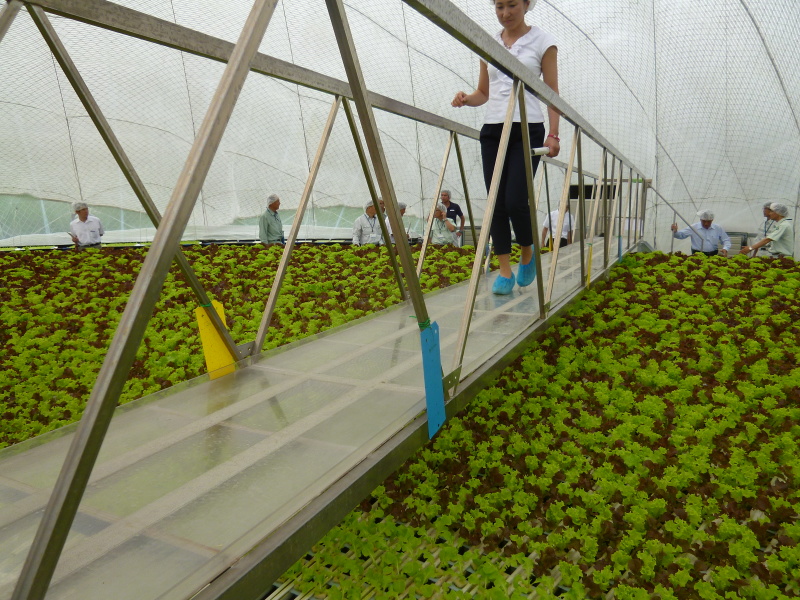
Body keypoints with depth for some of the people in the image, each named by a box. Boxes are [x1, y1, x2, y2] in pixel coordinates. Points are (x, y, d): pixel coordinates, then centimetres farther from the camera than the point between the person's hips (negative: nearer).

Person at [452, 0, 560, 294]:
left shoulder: (543, 42, 4)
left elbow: (552, 92, 2)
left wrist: (554, 134, -9)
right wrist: (467, 99, -3)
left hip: (527, 129, -4)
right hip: (492, 130, 4)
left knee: (515, 201, -14)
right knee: (497, 203, -1)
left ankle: (528, 253, 15)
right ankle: (505, 272, 7)